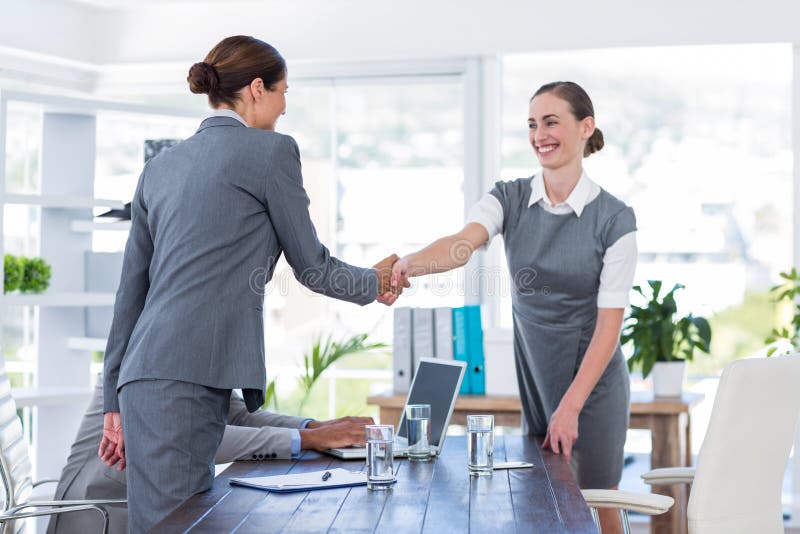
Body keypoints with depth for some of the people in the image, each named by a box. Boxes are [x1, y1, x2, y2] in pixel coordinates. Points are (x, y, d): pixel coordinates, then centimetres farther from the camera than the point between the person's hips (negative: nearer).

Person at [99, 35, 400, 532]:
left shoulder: (161, 165, 20)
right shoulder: (272, 150, 1)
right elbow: (311, 265, 7)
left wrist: (116, 401, 23)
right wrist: (374, 282, 27)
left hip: (145, 378, 8)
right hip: (187, 379, -8)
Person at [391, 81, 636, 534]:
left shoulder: (614, 218, -11)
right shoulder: (509, 200, -4)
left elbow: (609, 323, -13)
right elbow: (463, 243, -25)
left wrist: (570, 405, -19)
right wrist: (410, 265, -47)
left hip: (594, 379, -3)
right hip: (532, 375, 3)